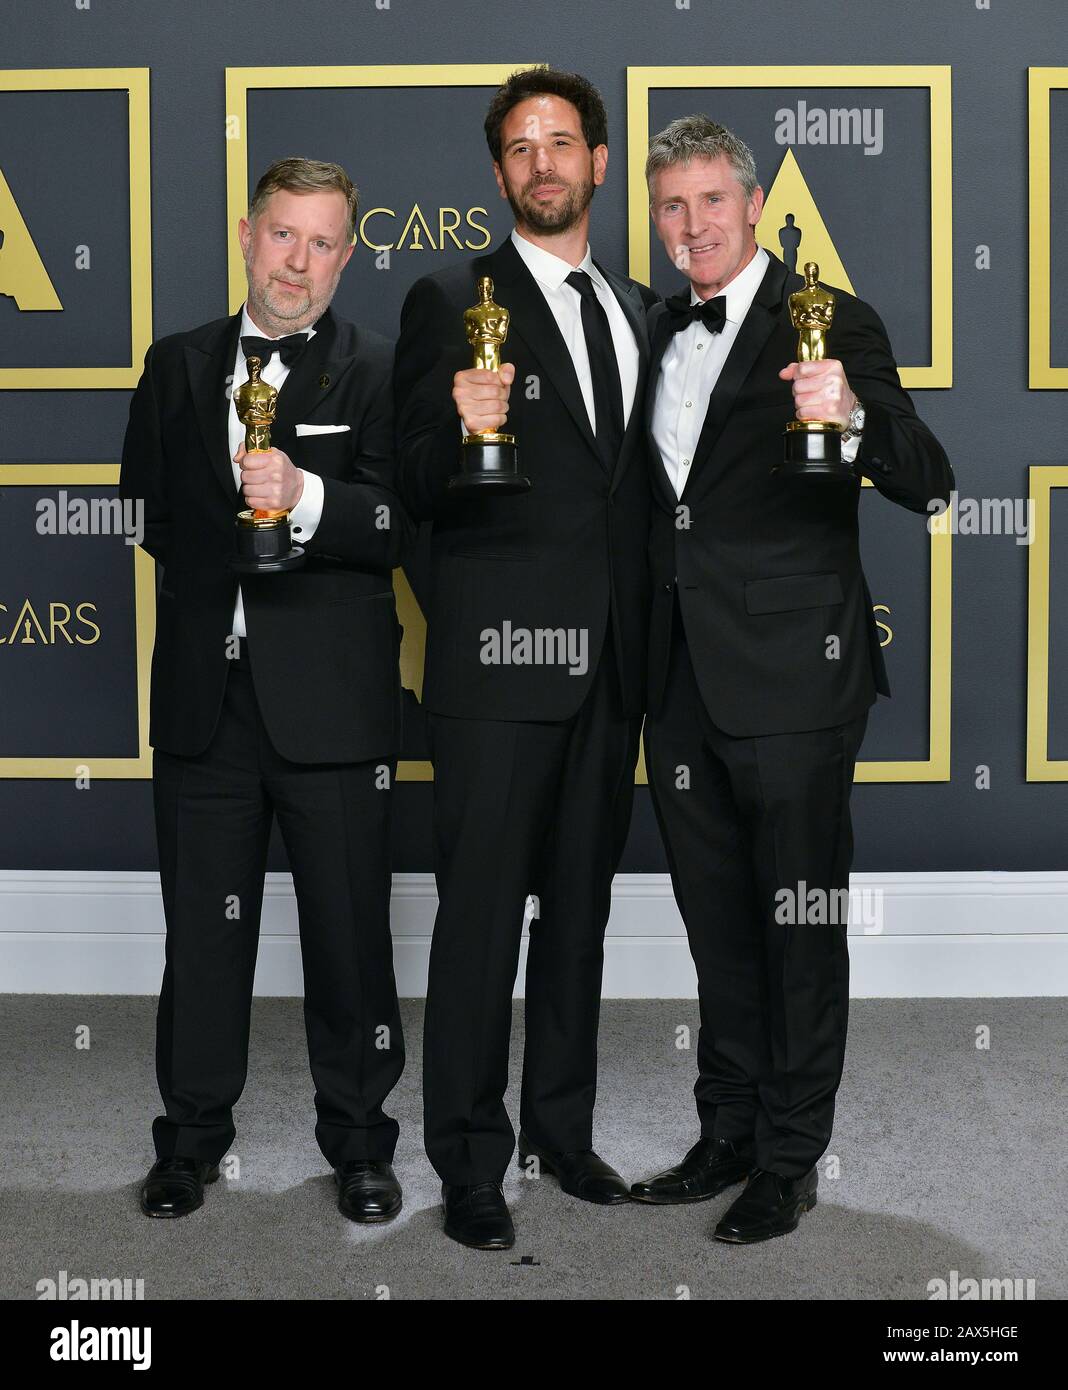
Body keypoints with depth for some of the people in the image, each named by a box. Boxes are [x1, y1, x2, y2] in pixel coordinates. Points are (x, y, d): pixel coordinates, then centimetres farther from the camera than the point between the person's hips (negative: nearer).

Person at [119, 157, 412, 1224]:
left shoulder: (379, 372, 0)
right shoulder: (177, 365, 12)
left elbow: (399, 527, -10)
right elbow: (148, 510, 19)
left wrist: (306, 496, -25)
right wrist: (219, 561, 8)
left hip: (330, 699, -3)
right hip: (203, 695, 3)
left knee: (349, 926, 5)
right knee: (203, 926, 11)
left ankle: (357, 1137, 21)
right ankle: (192, 1135, 26)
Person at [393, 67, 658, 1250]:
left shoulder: (636, 308, 15)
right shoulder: (452, 301, -2)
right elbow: (416, 488, -5)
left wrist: (646, 636, 9)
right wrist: (459, 430, -27)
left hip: (610, 659, 6)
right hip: (498, 654, -6)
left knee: (581, 901, 14)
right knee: (481, 908, -2)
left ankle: (562, 1129, 27)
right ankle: (469, 1161, 10)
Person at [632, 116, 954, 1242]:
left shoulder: (830, 325, -7)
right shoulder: (656, 333, 12)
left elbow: (926, 486, -16)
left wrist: (853, 419, -35)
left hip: (792, 676, -6)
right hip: (683, 678, 6)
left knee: (800, 923, 4)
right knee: (715, 918, 16)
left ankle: (791, 1159, 17)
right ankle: (728, 1136, 29)